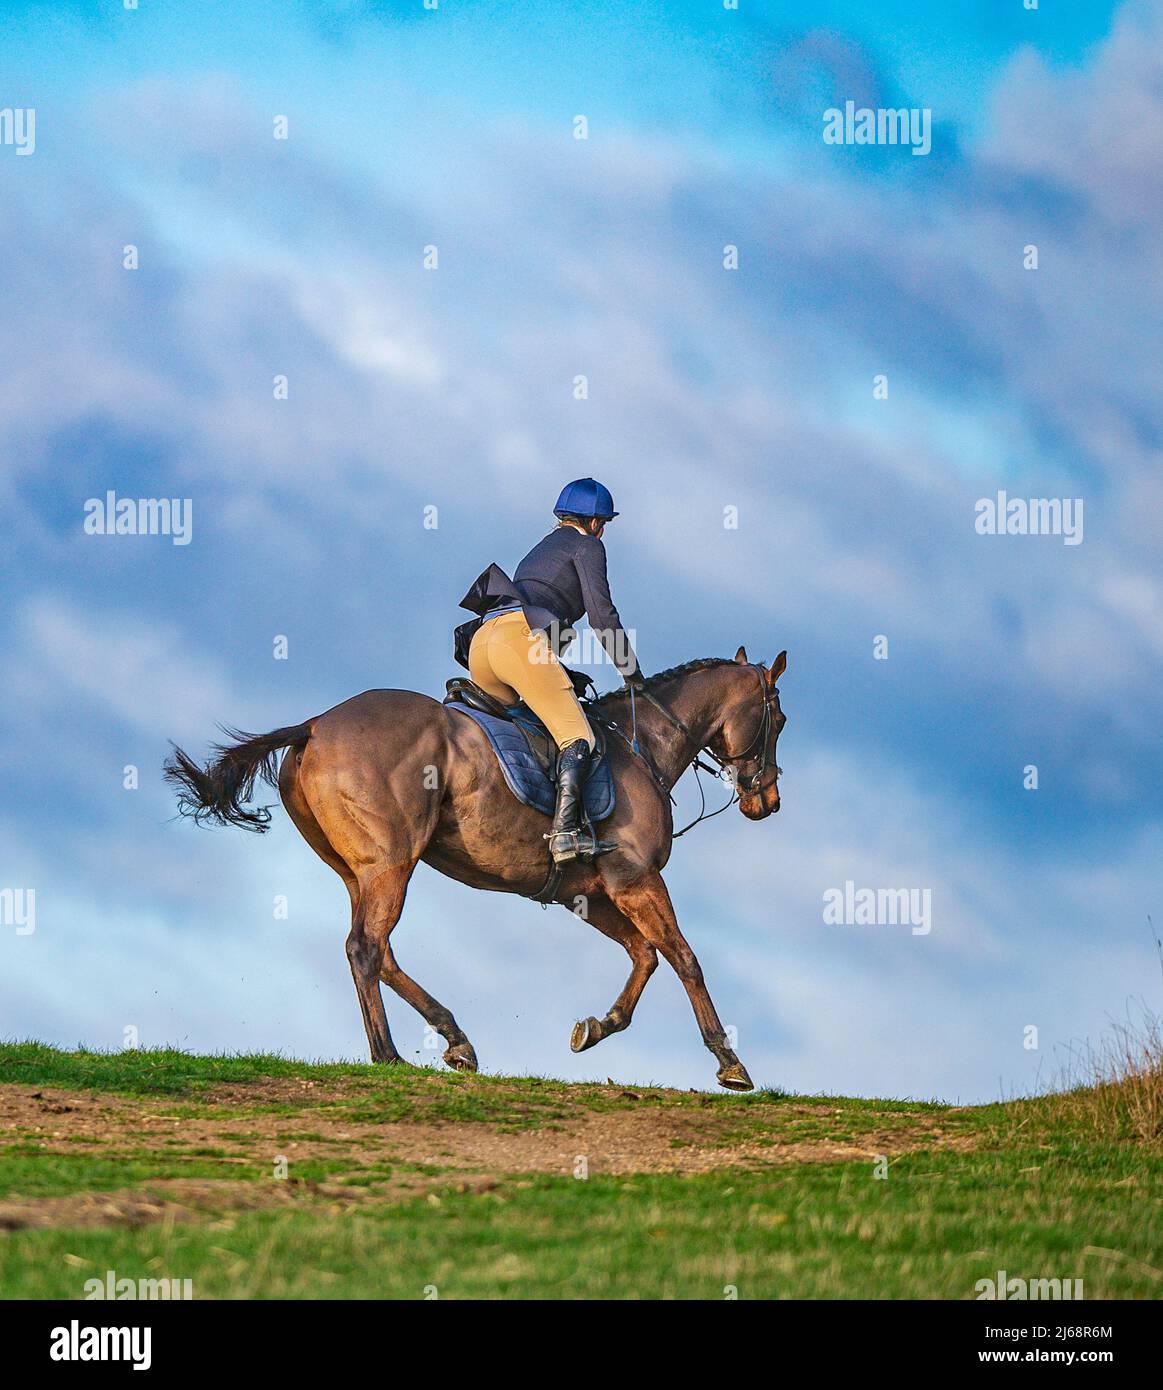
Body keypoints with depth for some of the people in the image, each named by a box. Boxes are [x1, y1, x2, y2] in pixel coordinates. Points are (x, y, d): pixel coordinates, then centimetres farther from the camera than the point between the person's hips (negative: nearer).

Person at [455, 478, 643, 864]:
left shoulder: (543, 548, 37)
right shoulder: (587, 545, 13)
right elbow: (601, 613, 2)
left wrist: (563, 675, 37)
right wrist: (631, 672, 10)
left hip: (480, 644, 9)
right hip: (521, 637, -8)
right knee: (577, 738, -17)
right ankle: (566, 830, -36)